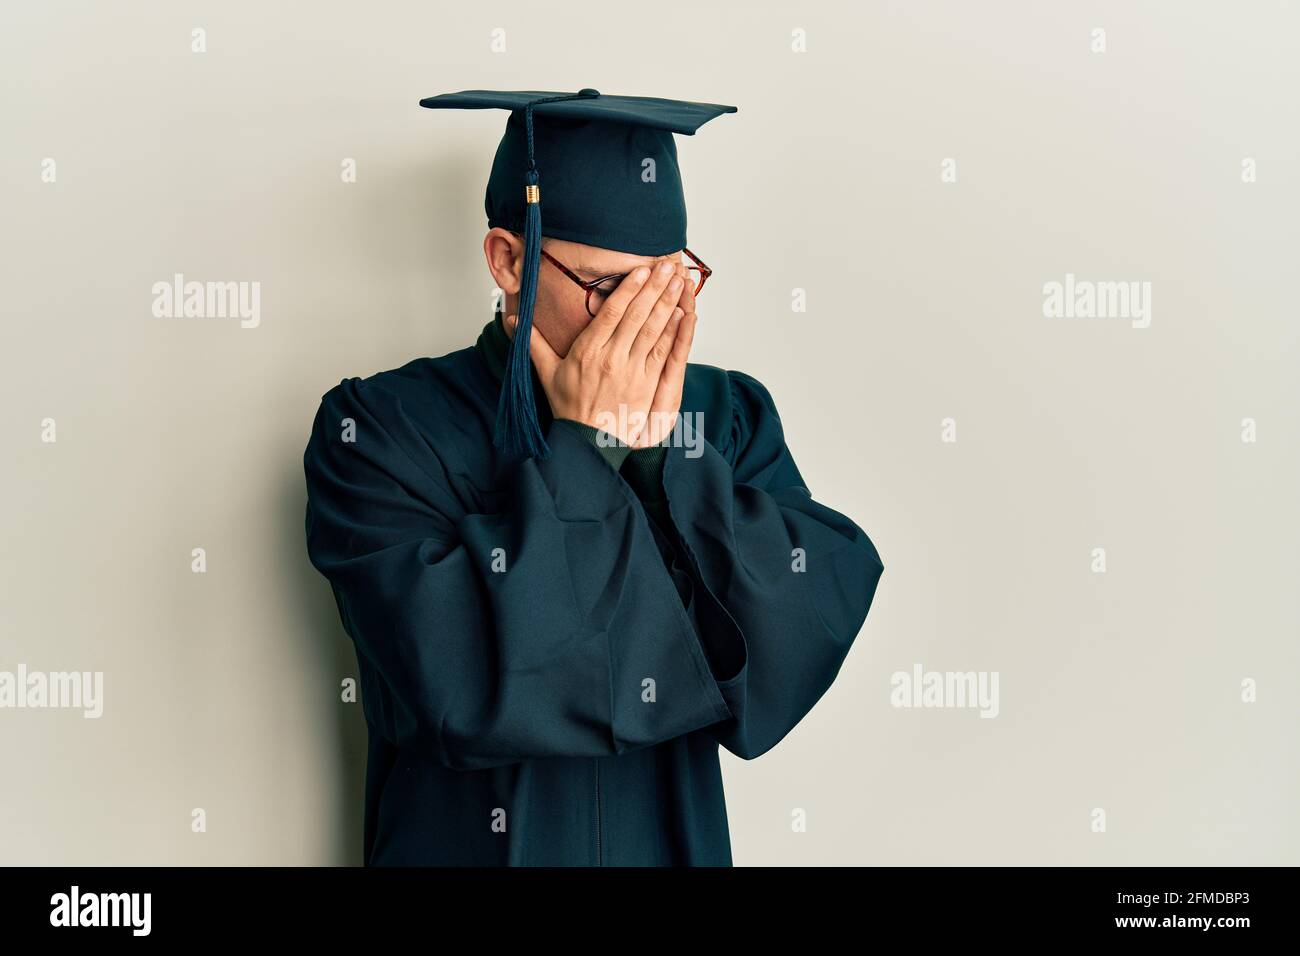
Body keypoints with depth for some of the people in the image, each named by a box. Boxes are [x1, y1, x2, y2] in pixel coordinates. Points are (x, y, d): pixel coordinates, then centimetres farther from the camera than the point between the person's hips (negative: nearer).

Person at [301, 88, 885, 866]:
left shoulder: (727, 417, -6)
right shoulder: (380, 430, -15)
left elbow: (800, 653, -16)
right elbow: (465, 688, -27)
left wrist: (660, 452, -22)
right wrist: (585, 447, -22)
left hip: (680, 842, 3)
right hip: (467, 844, -3)